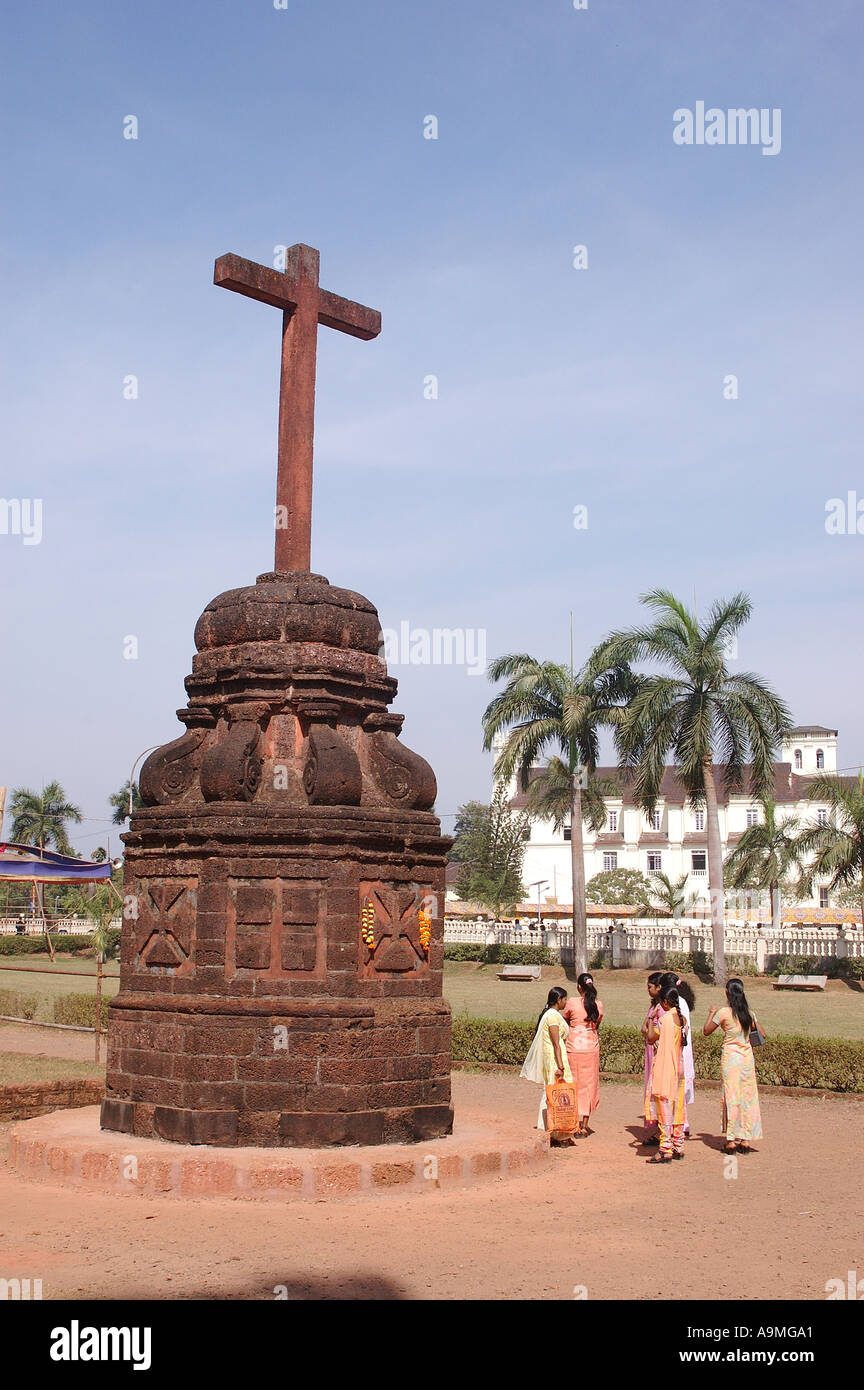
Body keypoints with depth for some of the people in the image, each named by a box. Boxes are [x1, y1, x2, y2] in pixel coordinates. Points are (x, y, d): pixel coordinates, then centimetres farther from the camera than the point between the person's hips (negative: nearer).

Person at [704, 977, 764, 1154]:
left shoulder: (723, 1013, -10)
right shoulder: (749, 1013, 2)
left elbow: (706, 1031, -2)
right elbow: (762, 1035, 7)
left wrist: (711, 1012, 10)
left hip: (730, 1057, -4)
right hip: (747, 1056, 4)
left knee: (731, 1097, 1)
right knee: (747, 1097, 9)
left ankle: (731, 1141, 2)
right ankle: (745, 1139, 11)